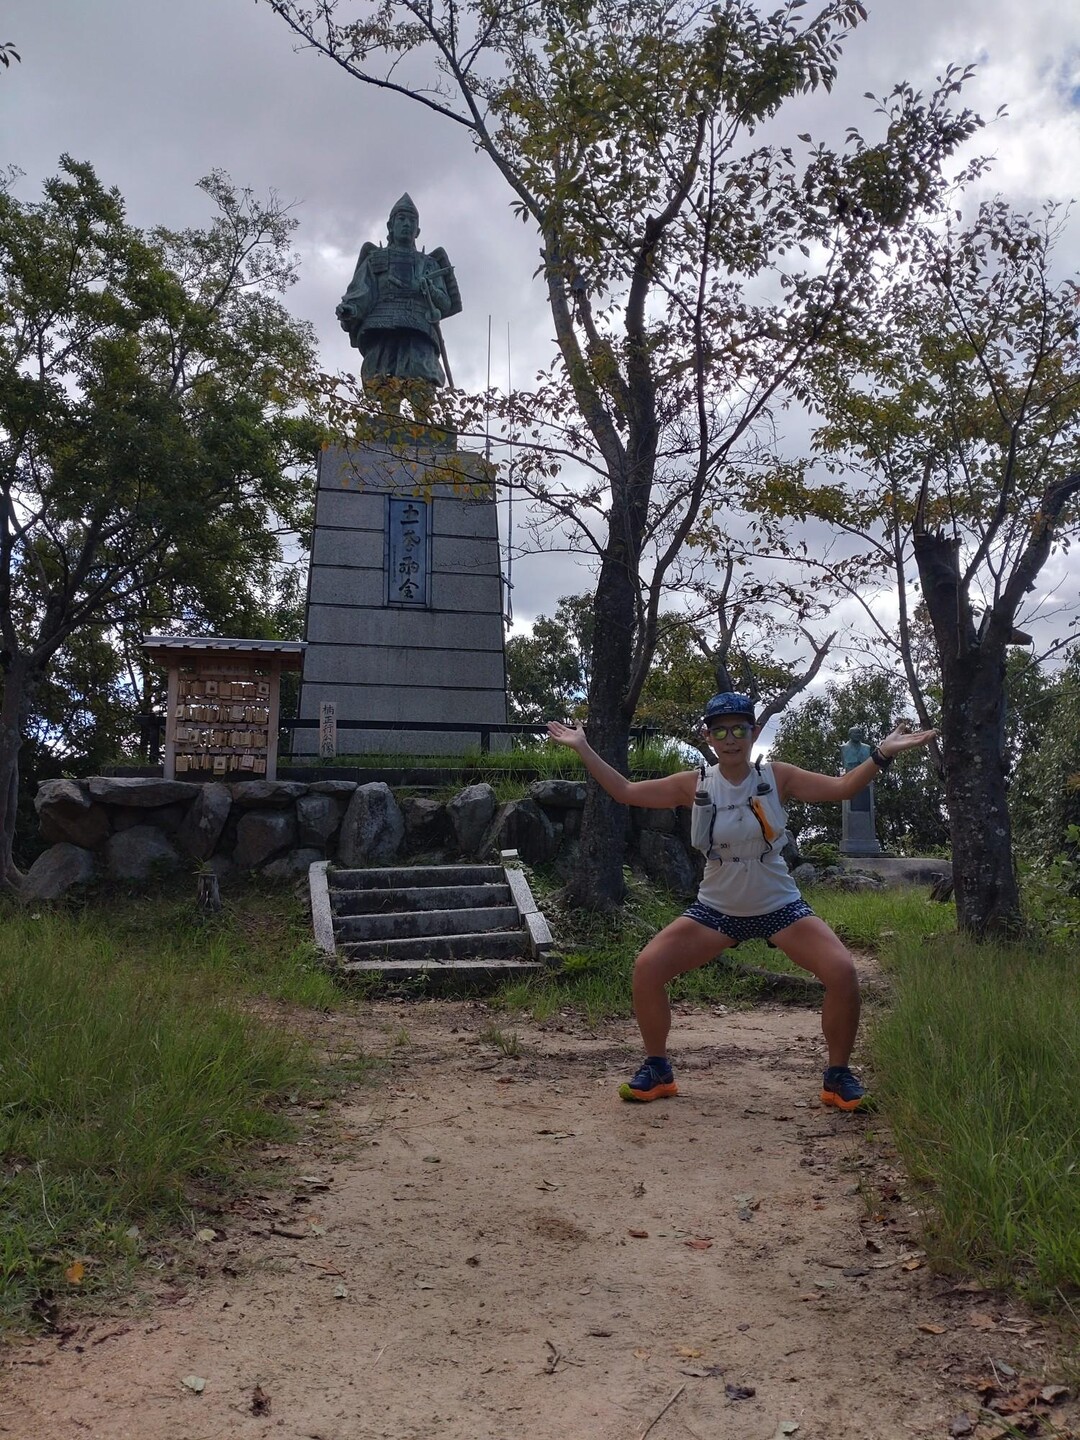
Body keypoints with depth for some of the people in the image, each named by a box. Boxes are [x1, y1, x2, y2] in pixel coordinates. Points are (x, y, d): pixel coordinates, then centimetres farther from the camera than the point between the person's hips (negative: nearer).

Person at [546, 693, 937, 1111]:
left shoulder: (776, 778, -9)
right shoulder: (694, 785, -8)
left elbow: (840, 787, -12)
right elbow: (625, 791, -6)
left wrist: (882, 753, -25)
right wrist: (583, 749, -11)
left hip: (780, 907, -1)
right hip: (715, 910, 1)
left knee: (842, 972, -19)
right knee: (647, 968, -13)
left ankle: (838, 1076, 5)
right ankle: (657, 1071, 9)